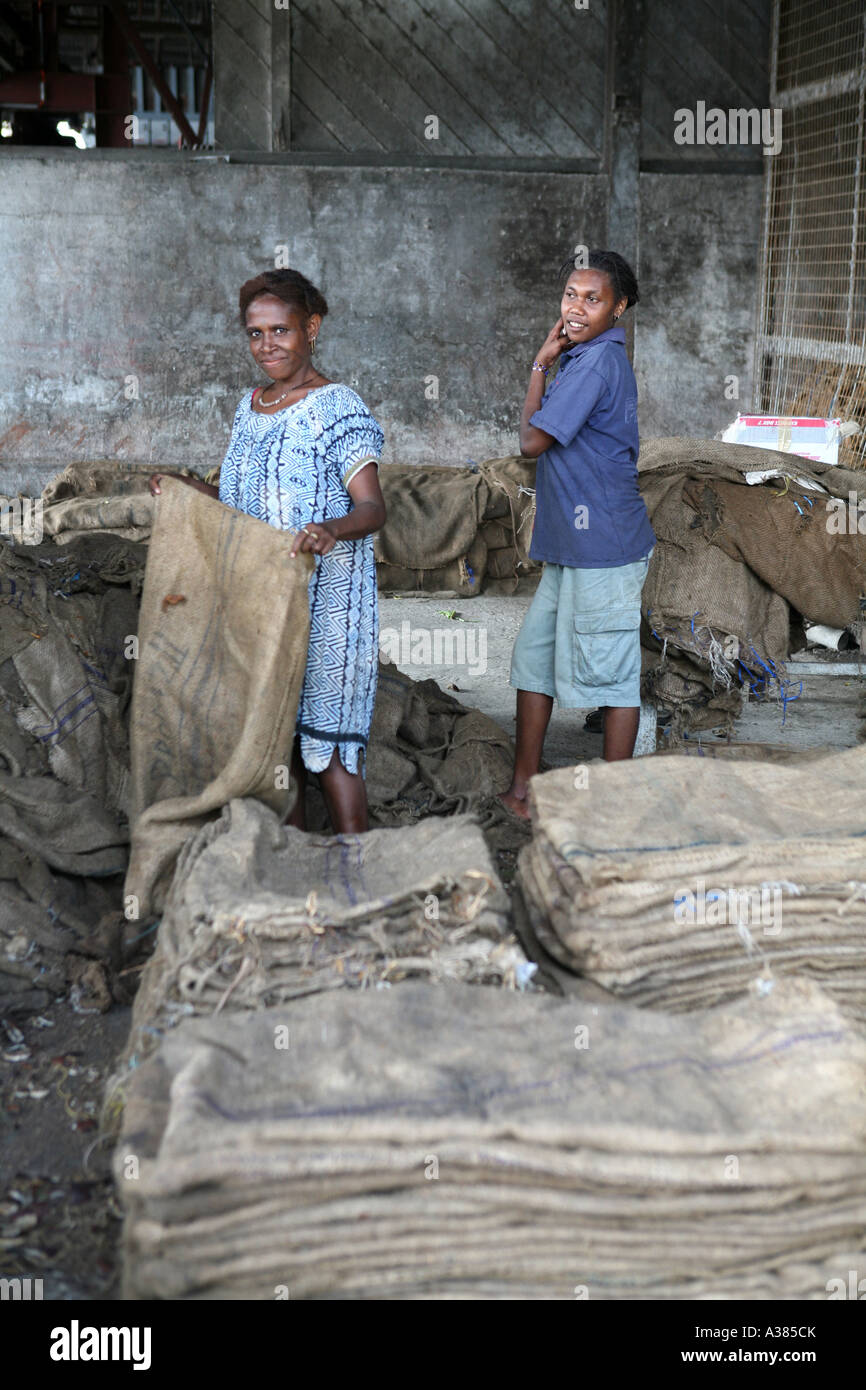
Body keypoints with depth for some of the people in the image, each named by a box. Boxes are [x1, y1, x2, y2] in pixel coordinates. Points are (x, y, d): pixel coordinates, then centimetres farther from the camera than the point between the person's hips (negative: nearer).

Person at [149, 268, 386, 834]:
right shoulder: (252, 406, 13)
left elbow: (373, 507, -18)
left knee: (324, 730, -5)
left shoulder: (339, 407, -11)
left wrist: (333, 529, -39)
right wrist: (192, 489, 6)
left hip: (324, 595, -7)